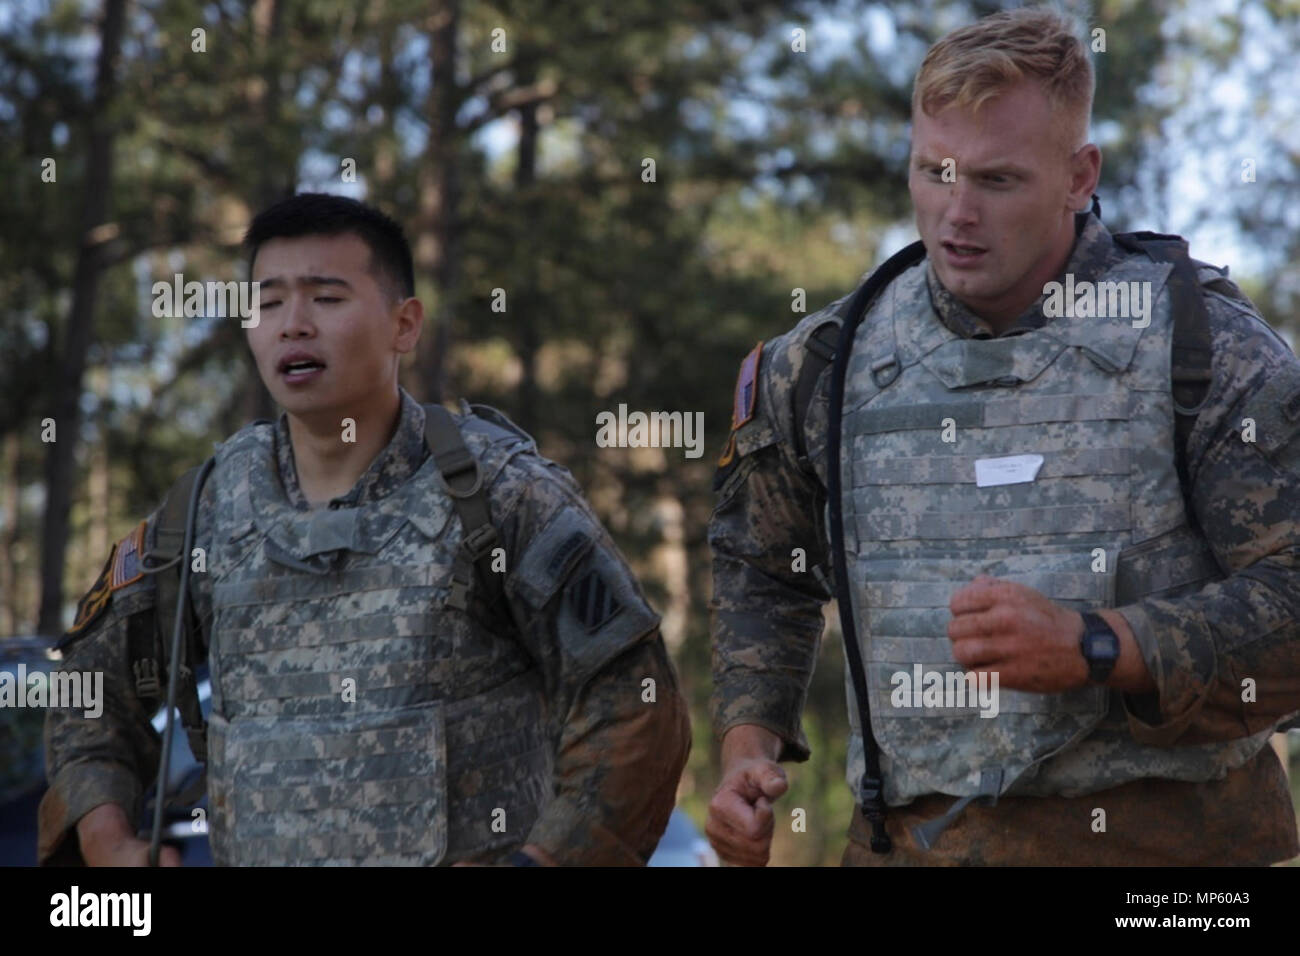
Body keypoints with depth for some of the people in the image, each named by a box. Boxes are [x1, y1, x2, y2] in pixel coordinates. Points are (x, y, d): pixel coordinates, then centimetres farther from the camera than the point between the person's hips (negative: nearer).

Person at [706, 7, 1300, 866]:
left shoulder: (1208, 348, -6)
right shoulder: (828, 364, 5)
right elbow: (760, 569, 21)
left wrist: (1095, 648, -23)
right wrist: (749, 741, 6)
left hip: (1164, 830, -3)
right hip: (911, 835, 3)